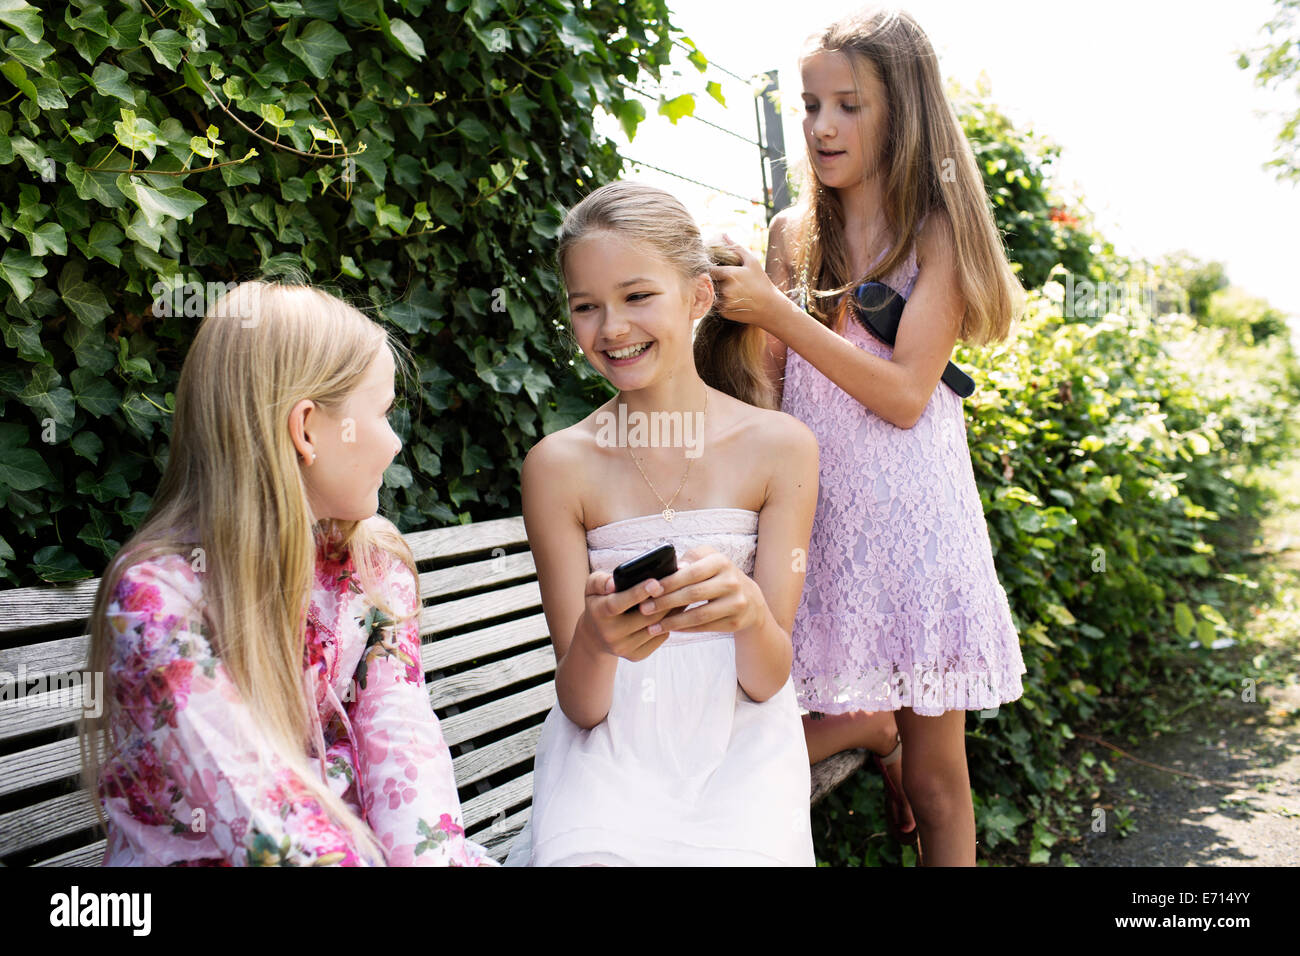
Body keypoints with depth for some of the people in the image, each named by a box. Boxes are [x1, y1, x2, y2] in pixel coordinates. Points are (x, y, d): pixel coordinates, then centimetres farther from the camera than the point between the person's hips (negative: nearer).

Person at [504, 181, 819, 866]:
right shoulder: (559, 465, -4)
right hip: (610, 742, 0)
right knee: (586, 855, -31)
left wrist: (749, 612, -27)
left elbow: (766, 681, -4)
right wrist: (593, 643, -27)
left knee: (737, 855, -29)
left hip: (740, 741, 1)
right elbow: (581, 706, -4)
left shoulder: (779, 446, -4)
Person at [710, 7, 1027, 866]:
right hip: (815, 508, 4)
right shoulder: (793, 236, 9)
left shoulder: (937, 231, -2)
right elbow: (771, 381, 11)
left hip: (910, 514, -3)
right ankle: (864, 722, 27)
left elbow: (904, 393, -13)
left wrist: (777, 311, -16)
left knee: (935, 777, 4)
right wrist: (728, 305, -6)